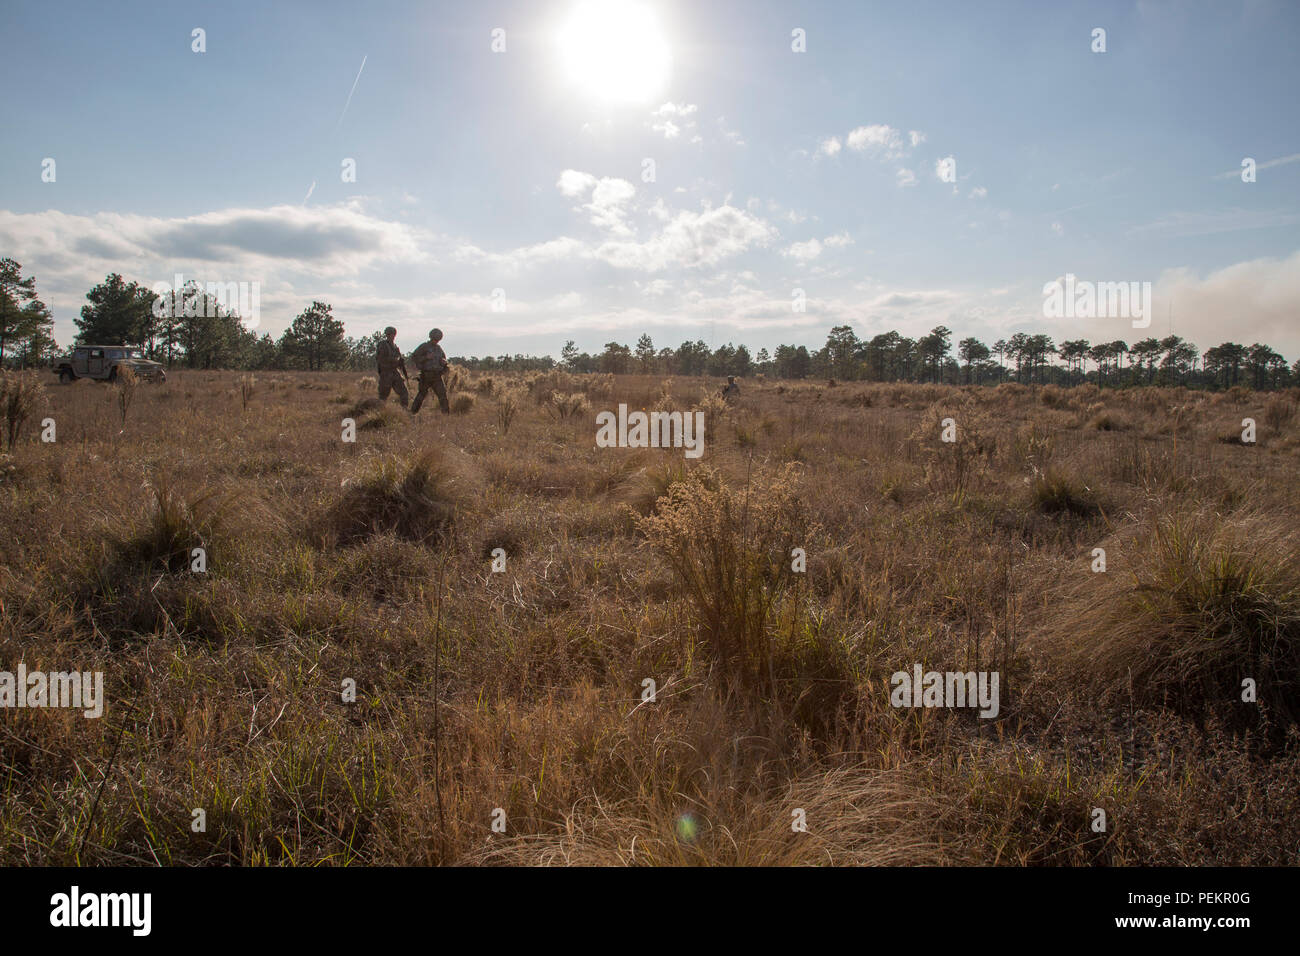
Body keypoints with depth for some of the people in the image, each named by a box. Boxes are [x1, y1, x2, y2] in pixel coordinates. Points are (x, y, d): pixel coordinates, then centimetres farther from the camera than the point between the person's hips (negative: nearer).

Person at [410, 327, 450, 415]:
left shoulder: (439, 348, 12)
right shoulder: (424, 346, -4)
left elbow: (444, 359, 22)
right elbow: (413, 357, -8)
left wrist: (444, 361, -3)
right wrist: (426, 357, -18)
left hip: (437, 376, 4)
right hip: (426, 375, -4)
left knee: (442, 393, -7)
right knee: (422, 394, 5)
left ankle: (447, 414, -5)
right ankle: (413, 412, 20)